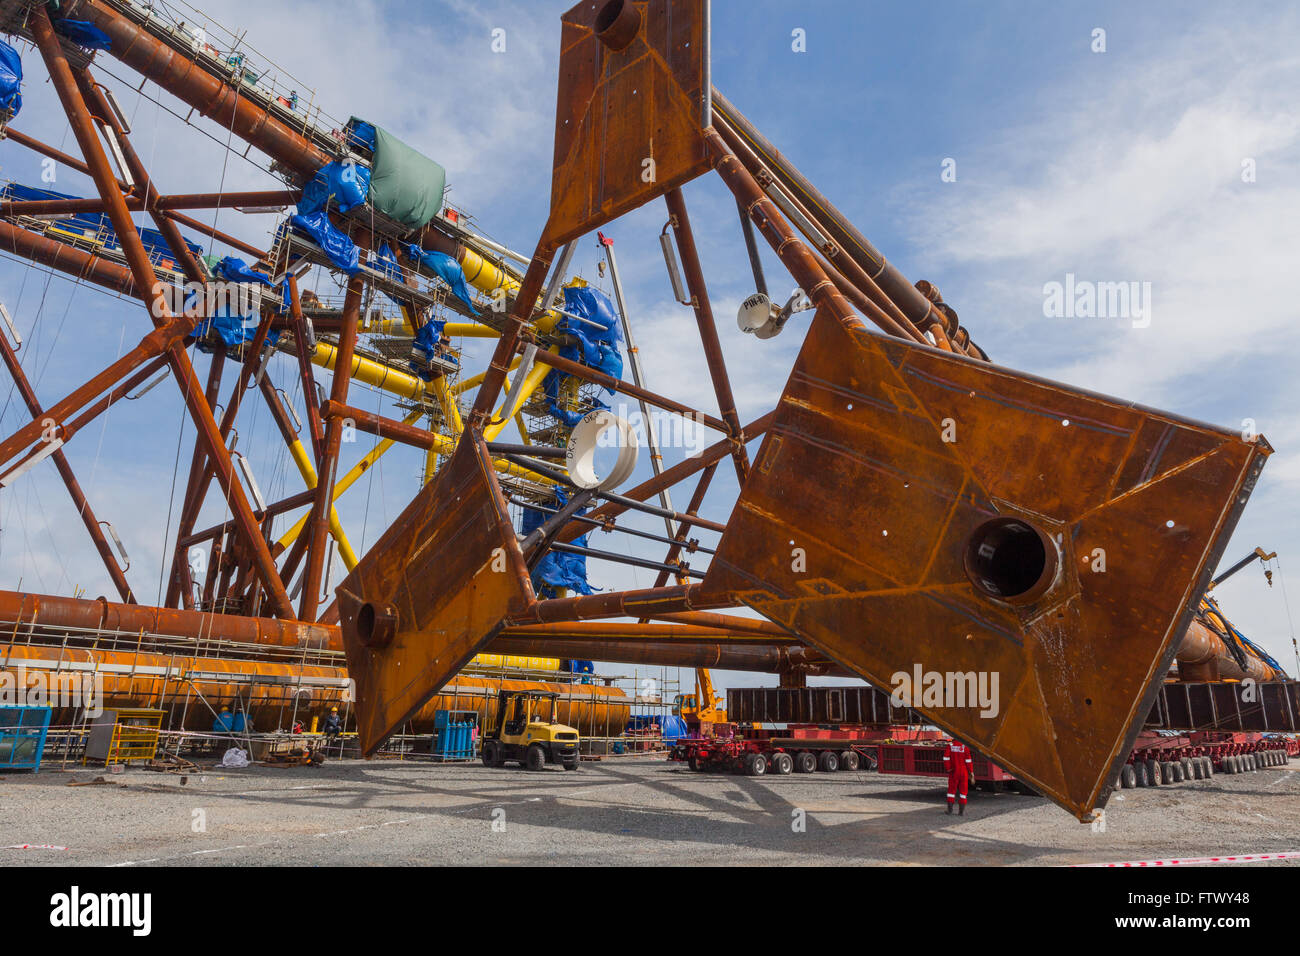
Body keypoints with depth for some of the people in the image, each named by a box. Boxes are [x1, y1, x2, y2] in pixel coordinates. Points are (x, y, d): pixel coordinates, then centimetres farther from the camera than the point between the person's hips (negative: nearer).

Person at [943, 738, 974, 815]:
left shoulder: (950, 745, -2)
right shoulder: (965, 746, -7)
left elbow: (946, 758, -11)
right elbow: (968, 760, -8)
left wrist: (948, 768, -3)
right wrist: (971, 771, 0)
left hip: (953, 771, 1)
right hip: (964, 772, -1)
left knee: (952, 789, 11)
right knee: (963, 790, 7)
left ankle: (950, 809, 10)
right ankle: (961, 811, 7)